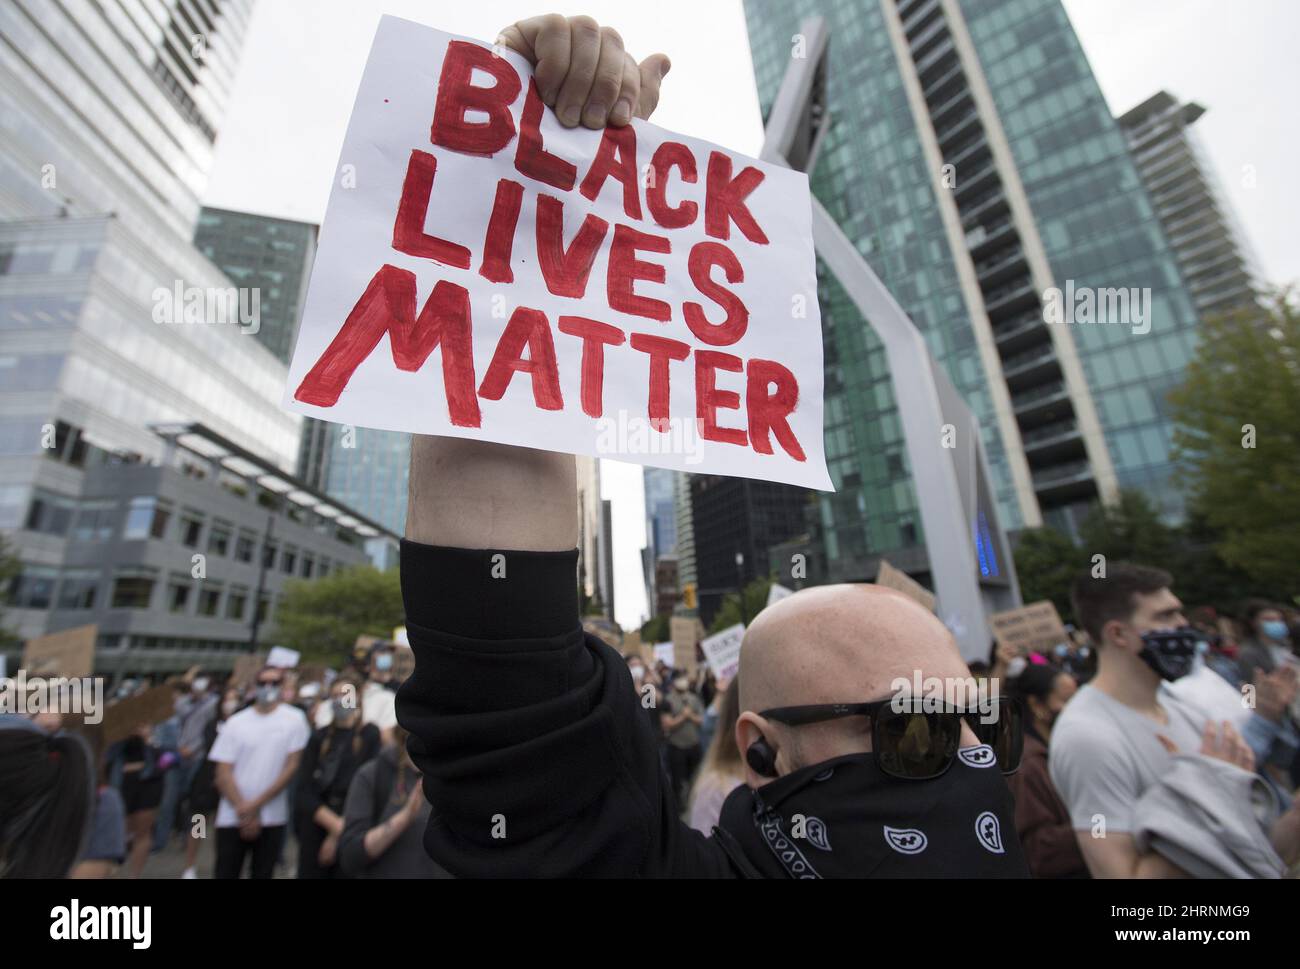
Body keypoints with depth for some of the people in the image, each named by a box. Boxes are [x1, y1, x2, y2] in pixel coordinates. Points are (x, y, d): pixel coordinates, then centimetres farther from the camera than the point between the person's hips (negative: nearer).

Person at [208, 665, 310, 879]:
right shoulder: (235, 723, 1)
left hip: (272, 818, -1)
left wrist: (257, 804, -9)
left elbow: (292, 767, -6)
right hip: (232, 818, 1)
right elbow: (223, 774, -1)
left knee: (263, 873, 9)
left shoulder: (294, 719, -5)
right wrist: (243, 810, -9)